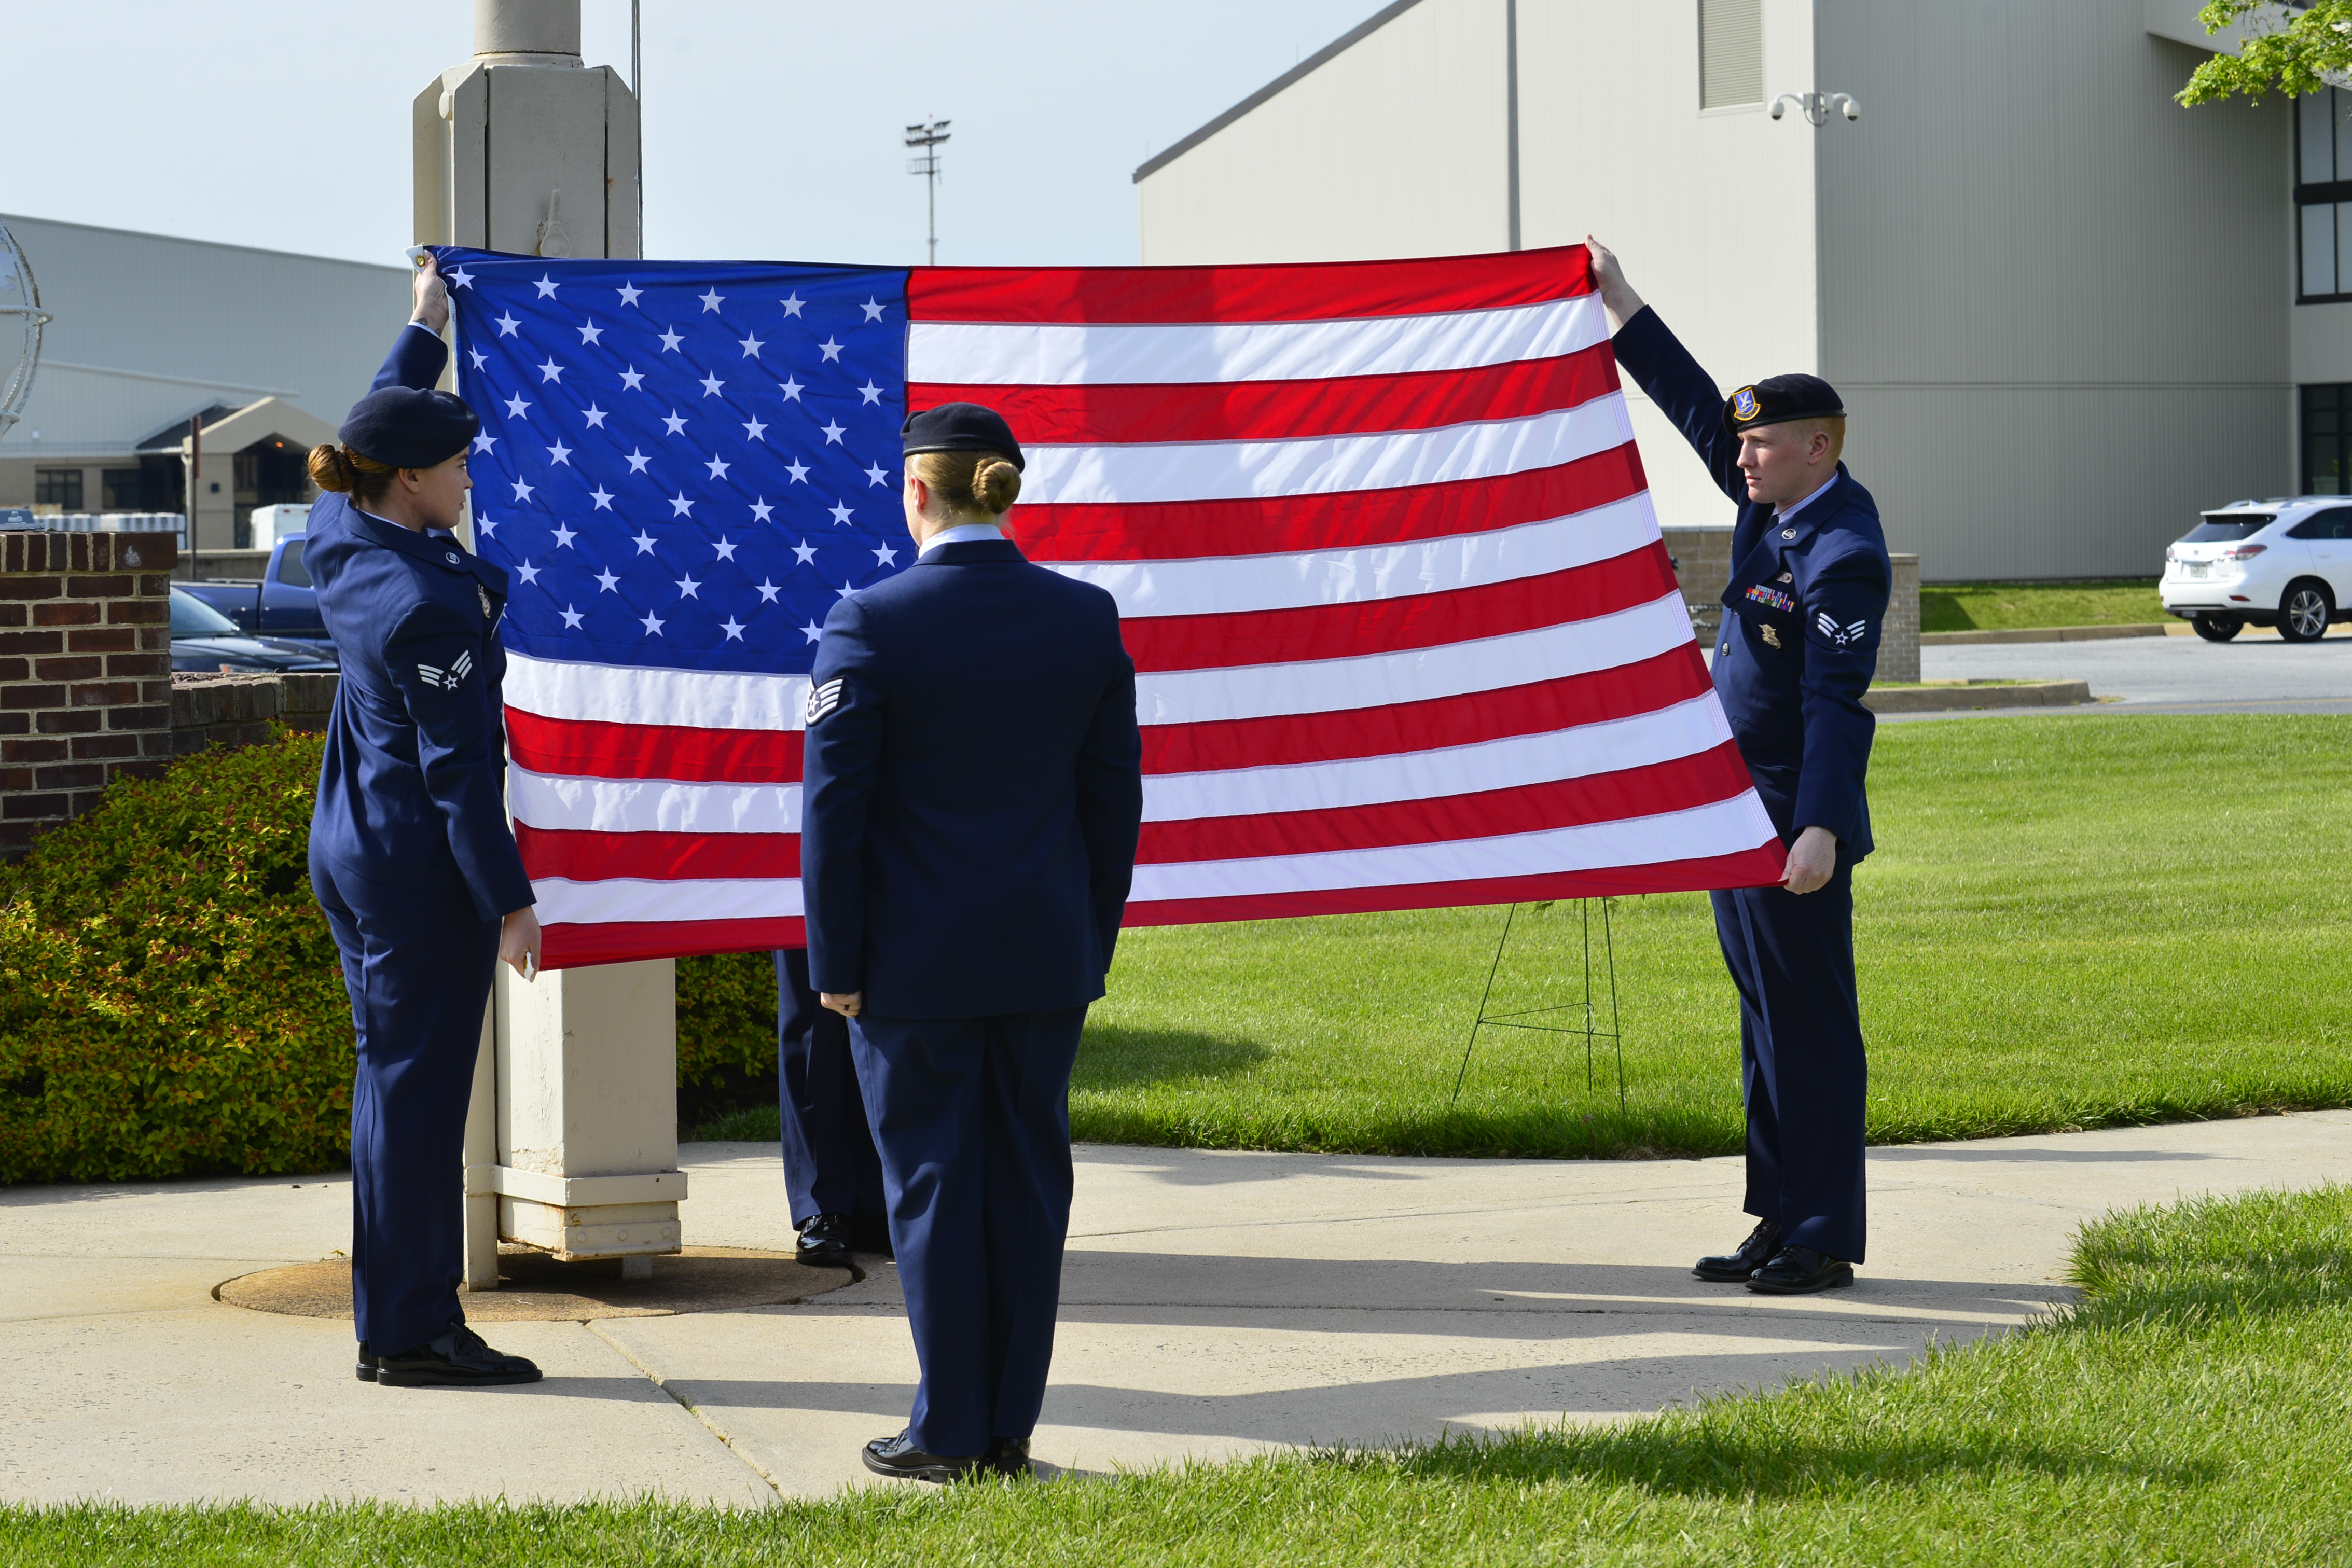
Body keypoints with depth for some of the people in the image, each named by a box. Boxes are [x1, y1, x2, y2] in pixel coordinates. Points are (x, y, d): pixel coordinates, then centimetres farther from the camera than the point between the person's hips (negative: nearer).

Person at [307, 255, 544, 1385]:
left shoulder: (342, 539, 4)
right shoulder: (428, 603, -22)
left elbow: (370, 438, 26)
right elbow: (459, 767, -20)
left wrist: (425, 334, 35)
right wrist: (509, 899, -15)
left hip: (355, 847, 10)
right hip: (419, 866, -10)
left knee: (397, 1081, 14)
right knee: (418, 1087, -4)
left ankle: (395, 1319, 19)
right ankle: (410, 1331, 1)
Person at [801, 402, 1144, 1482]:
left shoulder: (869, 623, -11)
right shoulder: (1087, 616, 1)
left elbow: (834, 803, -9)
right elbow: (1113, 796, 5)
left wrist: (836, 963, -2)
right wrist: (1092, 942, 14)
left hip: (916, 958, -3)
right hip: (1046, 952, 4)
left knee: (932, 1182, 4)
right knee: (1029, 1180, 9)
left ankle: (949, 1432, 9)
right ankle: (1011, 1431, 14)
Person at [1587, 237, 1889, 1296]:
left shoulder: (1844, 553, -17)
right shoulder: (1771, 504, 10)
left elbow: (1835, 702, -23)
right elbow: (1695, 406, 20)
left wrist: (1820, 829, -30)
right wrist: (1620, 304, 22)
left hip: (1797, 831, -10)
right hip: (1737, 817, 10)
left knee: (1812, 1030, -4)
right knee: (1768, 1027, 13)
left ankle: (1824, 1241, 1)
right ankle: (1780, 1223, 20)